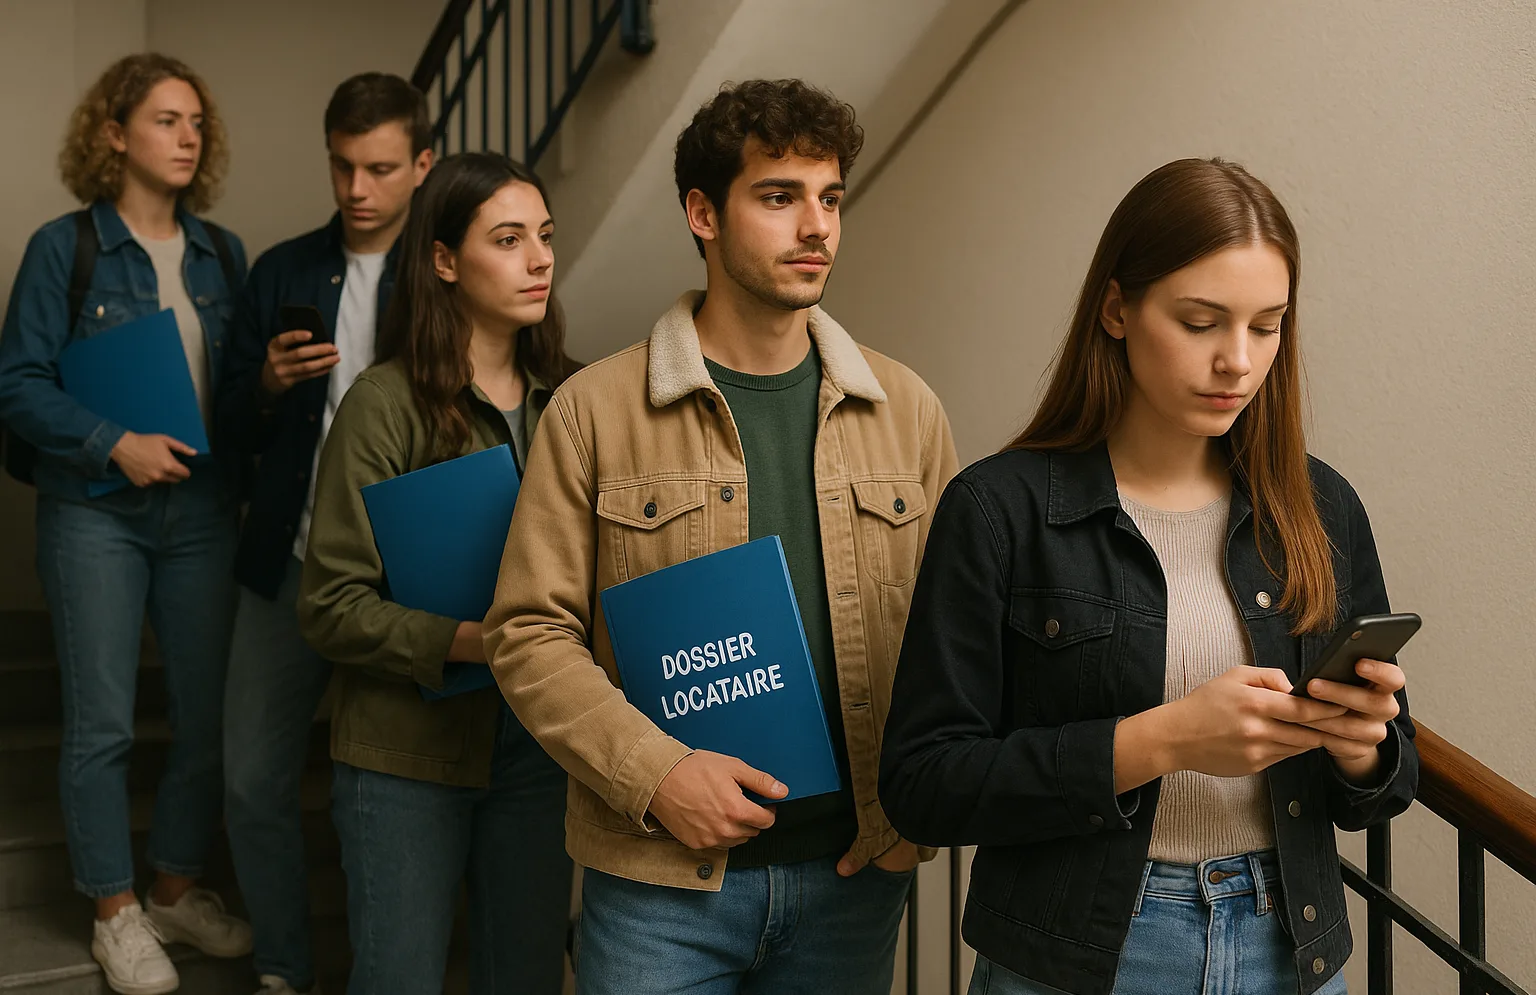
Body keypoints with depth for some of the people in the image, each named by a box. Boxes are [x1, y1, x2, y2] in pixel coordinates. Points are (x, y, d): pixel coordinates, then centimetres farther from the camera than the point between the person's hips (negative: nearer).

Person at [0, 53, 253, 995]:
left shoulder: (222, 253, 8)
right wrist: (115, 443, -16)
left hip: (203, 511, 4)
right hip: (97, 513, -3)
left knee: (209, 711, 8)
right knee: (103, 721, 4)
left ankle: (179, 889, 28)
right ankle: (118, 913, 21)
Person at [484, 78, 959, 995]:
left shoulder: (907, 411, 2)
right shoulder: (595, 410, -5)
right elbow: (530, 632, -5)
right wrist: (656, 773, -15)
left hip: (853, 874, 3)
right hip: (657, 883, -2)